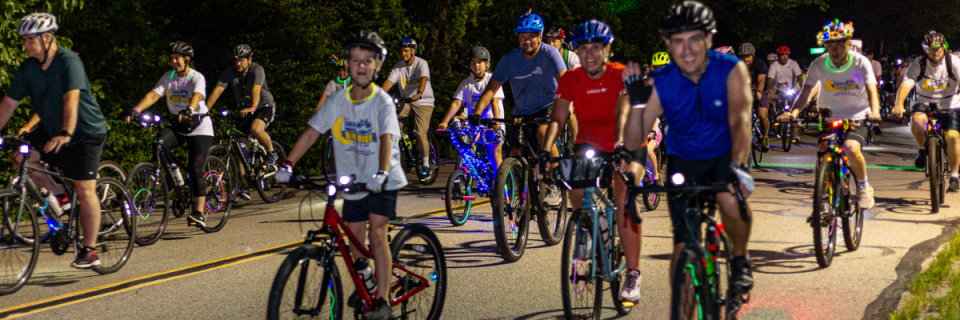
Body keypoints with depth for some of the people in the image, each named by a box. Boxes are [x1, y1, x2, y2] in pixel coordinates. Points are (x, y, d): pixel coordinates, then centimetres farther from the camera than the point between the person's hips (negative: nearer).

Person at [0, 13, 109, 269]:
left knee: (85, 189, -10)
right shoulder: (27, 69, -3)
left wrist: (66, 134, -48)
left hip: (85, 133, -7)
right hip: (50, 130, 7)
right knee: (21, 158, -12)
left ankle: (89, 252, -3)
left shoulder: (68, 61, -22)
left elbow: (71, 99, -35)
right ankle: (60, 197, 11)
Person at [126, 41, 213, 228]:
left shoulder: (197, 78, -11)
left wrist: (188, 111, -53)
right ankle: (176, 176, -4)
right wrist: (136, 110, -28)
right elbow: (153, 95, -10)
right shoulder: (168, 77, 2)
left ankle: (199, 214, -11)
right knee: (158, 143, -25)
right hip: (179, 126, 5)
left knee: (195, 170, -12)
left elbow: (197, 96, -32)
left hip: (199, 127, -5)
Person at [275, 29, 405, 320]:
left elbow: (387, 138, -29)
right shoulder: (337, 101, -5)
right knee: (355, 238, 10)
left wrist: (381, 173, -46)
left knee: (377, 234, -15)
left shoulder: (382, 102, -16)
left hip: (382, 182, -4)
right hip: (352, 180, 4)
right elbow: (311, 132, -6)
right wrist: (288, 164, -17)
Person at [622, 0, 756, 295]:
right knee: (684, 245, -6)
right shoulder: (661, 83, -18)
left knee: (731, 199, -34)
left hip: (724, 155, -1)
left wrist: (738, 165, -47)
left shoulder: (731, 70, -19)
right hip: (684, 160, 1)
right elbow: (633, 142, -17)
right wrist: (637, 102, -33)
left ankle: (740, 260, -5)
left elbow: (739, 119, -32)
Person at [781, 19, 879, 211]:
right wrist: (794, 112, -36)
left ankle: (864, 187, -3)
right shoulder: (818, 65, -9)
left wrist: (874, 111, -42)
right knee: (823, 160, -10)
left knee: (851, 148, -29)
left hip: (856, 118, -2)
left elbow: (871, 90, -20)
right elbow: (806, 92, -16)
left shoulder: (861, 62, -11)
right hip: (829, 119, 2)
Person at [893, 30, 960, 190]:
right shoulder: (919, 64, -12)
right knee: (917, 120, -33)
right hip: (925, 103, 0)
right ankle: (923, 150, -4)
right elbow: (906, 84, -24)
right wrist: (899, 104, -42)